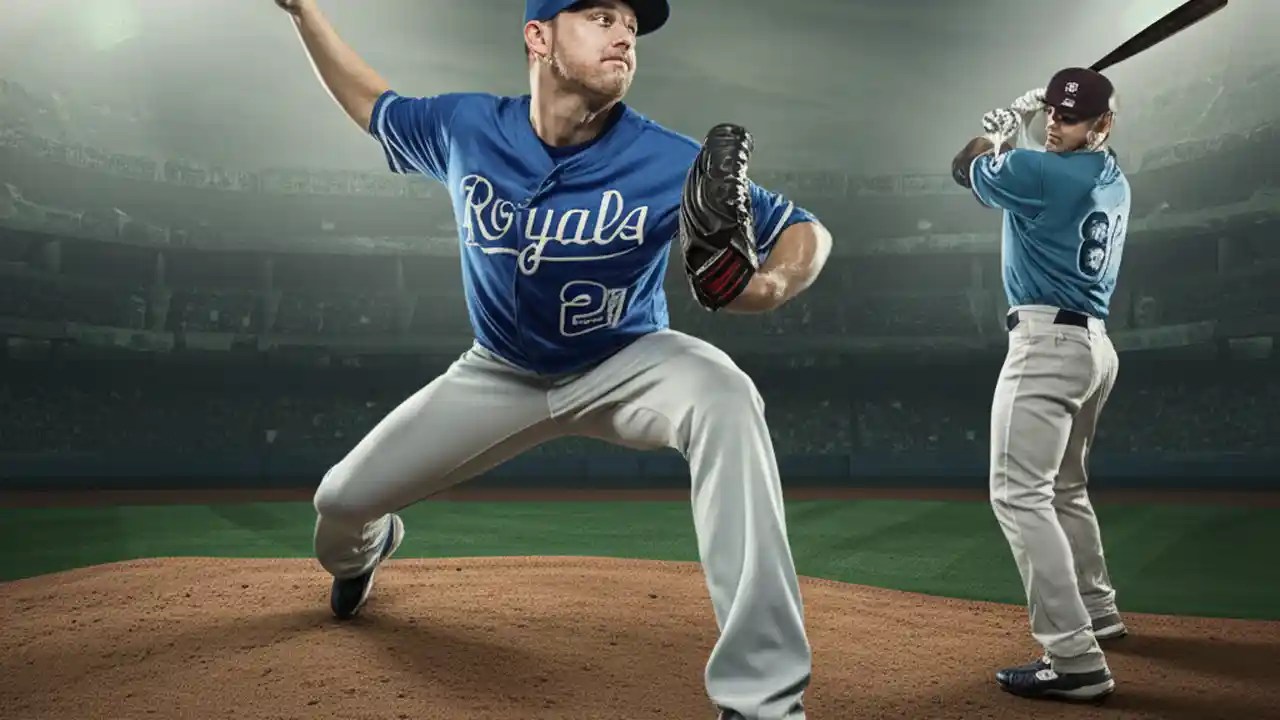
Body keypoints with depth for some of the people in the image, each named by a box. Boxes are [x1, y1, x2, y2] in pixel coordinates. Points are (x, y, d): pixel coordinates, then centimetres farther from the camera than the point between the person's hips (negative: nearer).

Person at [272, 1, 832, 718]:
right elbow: (376, 107, 9)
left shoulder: (668, 161, -23)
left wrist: (765, 285, -39)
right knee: (342, 500, 1)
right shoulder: (464, 126, -13)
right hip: (502, 375, 3)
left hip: (626, 364, -3)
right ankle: (366, 548, 47)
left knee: (726, 396, -37)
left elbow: (808, 233, -17)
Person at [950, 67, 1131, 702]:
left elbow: (965, 167, 5)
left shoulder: (1038, 170, -13)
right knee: (1064, 489, 25)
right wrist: (1034, 112, 24)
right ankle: (1097, 609, 40)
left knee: (1019, 494, -15)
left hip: (1046, 343, -10)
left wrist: (1006, 121, 21)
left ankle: (1075, 660, -20)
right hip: (1094, 345, 10)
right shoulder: (1115, 182, 13)